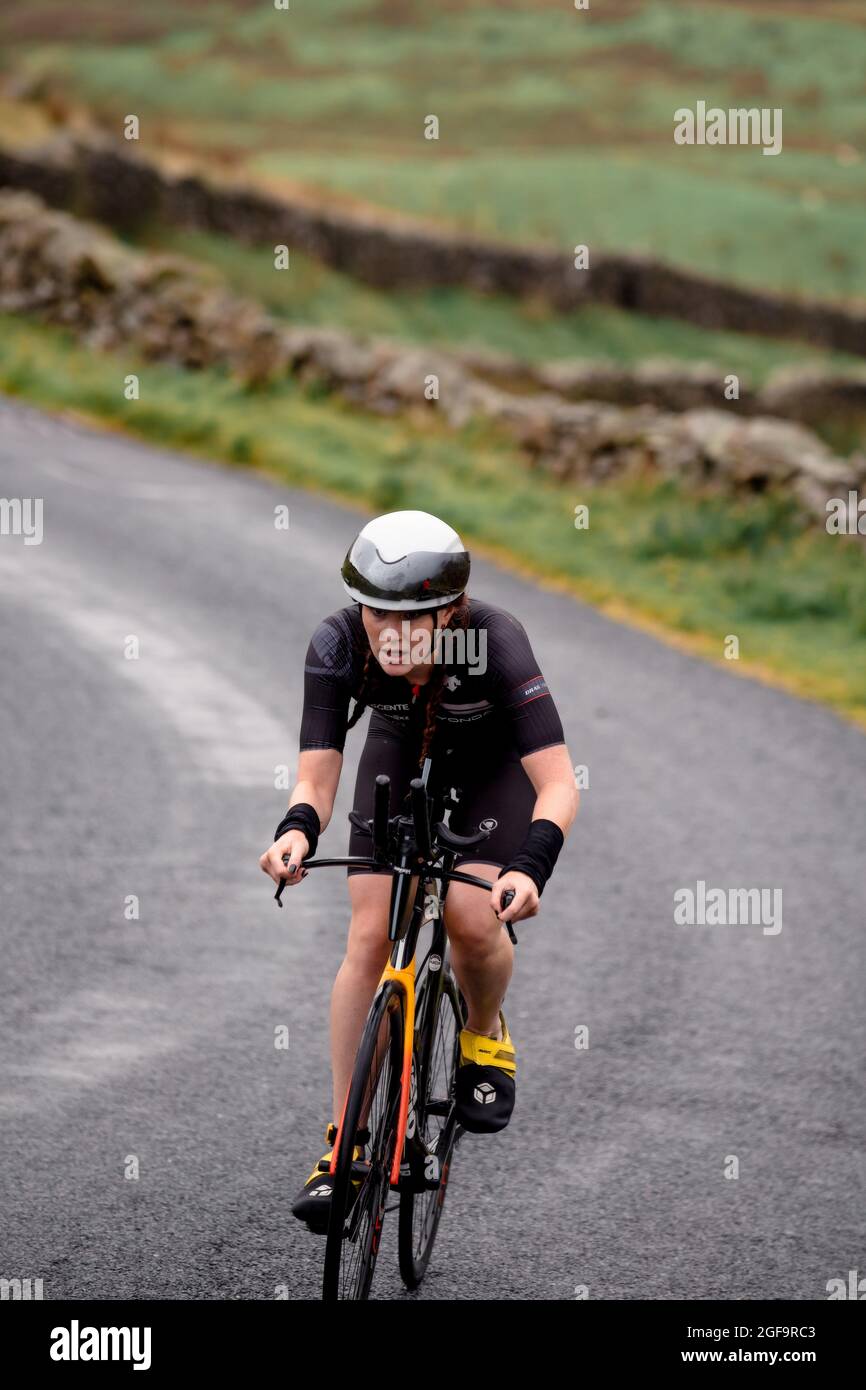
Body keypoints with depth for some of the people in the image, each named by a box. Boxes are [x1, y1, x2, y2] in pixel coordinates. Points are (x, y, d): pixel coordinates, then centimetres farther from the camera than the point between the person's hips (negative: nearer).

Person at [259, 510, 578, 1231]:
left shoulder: (494, 639, -38)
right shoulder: (338, 644, -32)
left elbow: (558, 783, -42)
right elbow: (316, 779, -30)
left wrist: (531, 868, -59)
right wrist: (297, 830, -53)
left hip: (493, 768, -2)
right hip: (400, 760, 2)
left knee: (473, 918, -23)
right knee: (370, 934, -12)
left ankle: (485, 1036, 11)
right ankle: (345, 1141, -5)